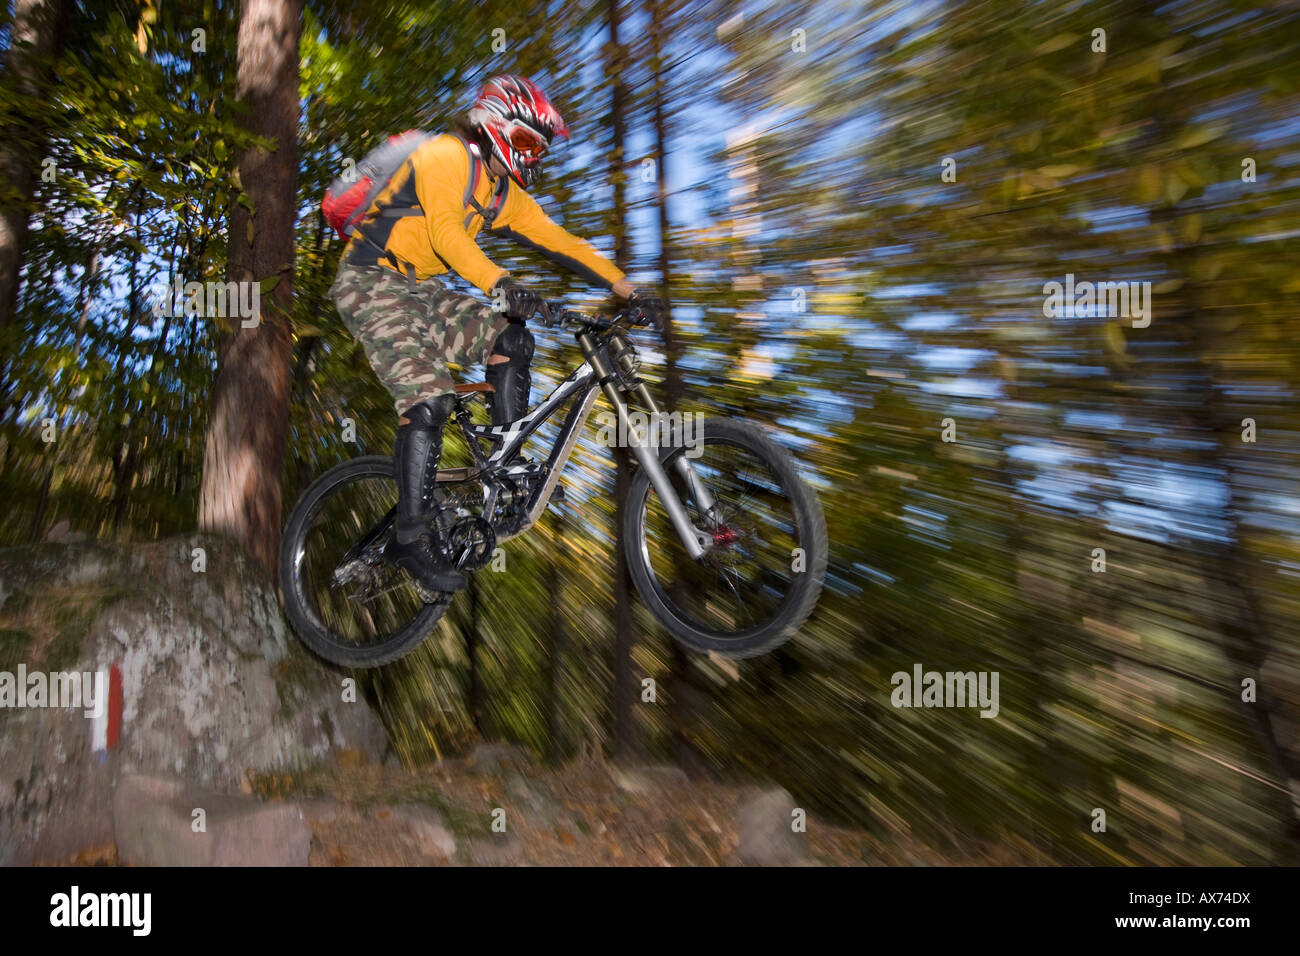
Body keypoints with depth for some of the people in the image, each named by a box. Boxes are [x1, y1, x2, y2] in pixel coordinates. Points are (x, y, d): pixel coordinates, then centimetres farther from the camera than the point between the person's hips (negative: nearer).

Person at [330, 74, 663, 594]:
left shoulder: (506, 193, 11)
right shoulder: (446, 155, -13)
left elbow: (559, 240, 9)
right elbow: (444, 229, -30)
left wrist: (630, 291, 3)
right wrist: (500, 283, -47)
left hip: (420, 288, 8)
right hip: (372, 282, -8)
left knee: (510, 337, -7)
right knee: (427, 399, -22)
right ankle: (411, 539, -15)